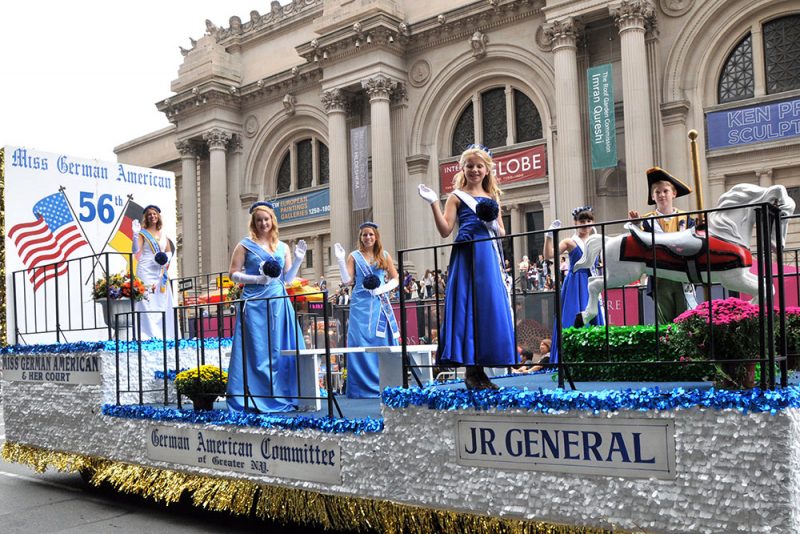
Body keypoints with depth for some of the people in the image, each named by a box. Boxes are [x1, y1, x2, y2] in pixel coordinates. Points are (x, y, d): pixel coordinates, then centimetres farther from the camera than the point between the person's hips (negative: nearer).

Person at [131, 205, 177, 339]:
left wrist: (166, 259, -2)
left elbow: (169, 251, 19)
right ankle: (149, 334, -10)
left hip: (161, 272, 5)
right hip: (146, 272, -5)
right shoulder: (142, 233, -1)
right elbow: (135, 251, -13)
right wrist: (135, 234, -23)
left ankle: (164, 334, 11)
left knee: (163, 303, 5)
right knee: (148, 303, -10)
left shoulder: (163, 234, 15)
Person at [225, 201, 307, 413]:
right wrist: (258, 279, -13)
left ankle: (283, 396, 10)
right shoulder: (245, 245, 4)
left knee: (282, 350, 3)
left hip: (279, 302, 4)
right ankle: (255, 399, 2)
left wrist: (297, 260, 0)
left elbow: (288, 278, 15)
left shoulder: (283, 247, 15)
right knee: (257, 352, -4)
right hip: (255, 302, -4)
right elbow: (234, 274, -1)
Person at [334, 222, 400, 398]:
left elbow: (396, 279, 10)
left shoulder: (384, 255, 10)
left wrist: (384, 288, -8)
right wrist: (340, 260, -11)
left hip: (380, 303, 1)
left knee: (383, 343, 1)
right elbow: (347, 280, -1)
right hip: (361, 304, -1)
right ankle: (363, 388, 2)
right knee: (361, 345, -4)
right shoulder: (354, 256, 7)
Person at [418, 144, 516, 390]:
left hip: (489, 256, 5)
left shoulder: (492, 198, 20)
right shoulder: (457, 196, 6)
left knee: (490, 306, 2)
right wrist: (434, 203, -14)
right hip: (466, 256, -5)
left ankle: (480, 369, 9)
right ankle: (470, 370, -3)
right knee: (467, 307, -8)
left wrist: (493, 226, -2)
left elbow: (502, 233, 20)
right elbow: (445, 230, -4)